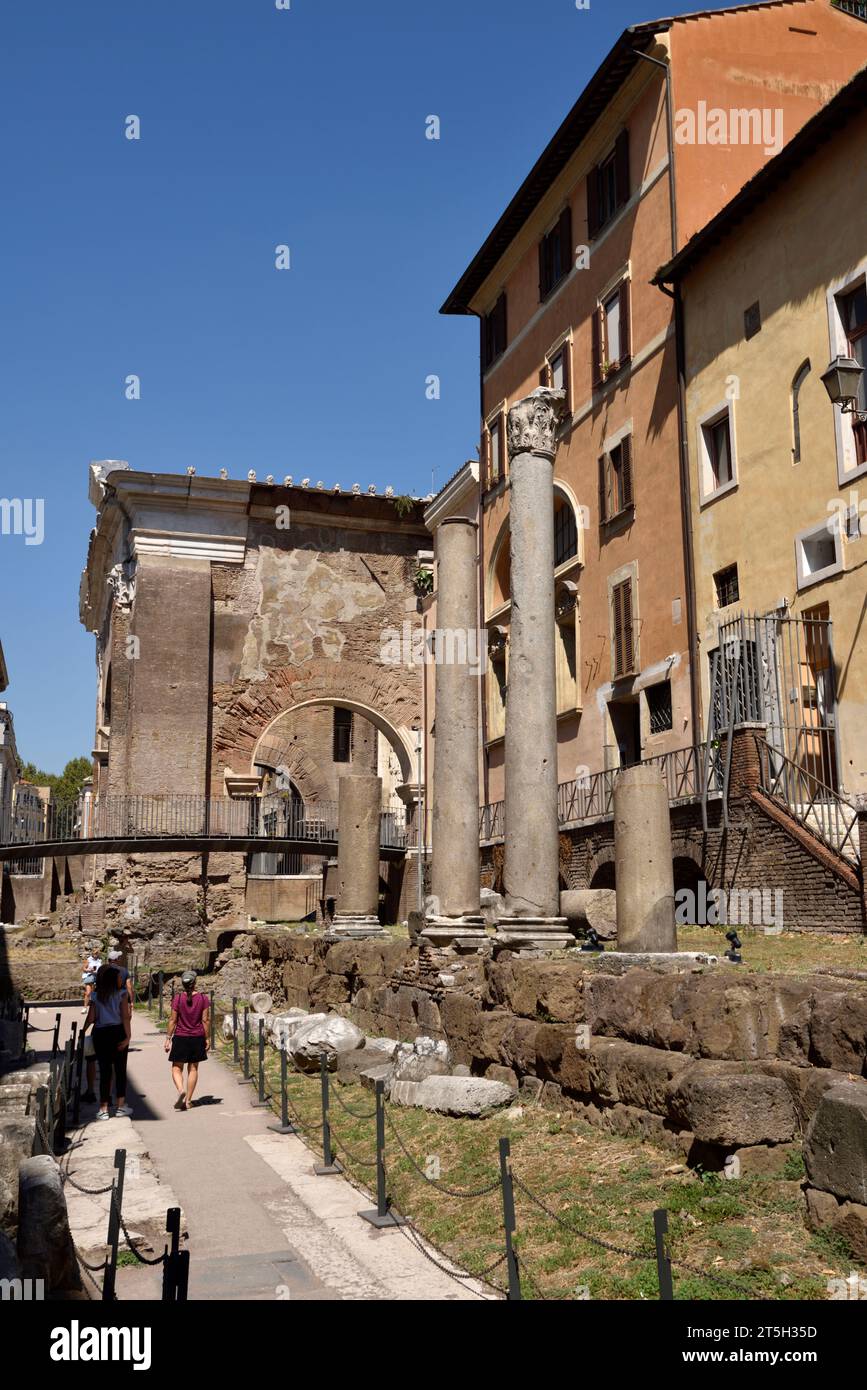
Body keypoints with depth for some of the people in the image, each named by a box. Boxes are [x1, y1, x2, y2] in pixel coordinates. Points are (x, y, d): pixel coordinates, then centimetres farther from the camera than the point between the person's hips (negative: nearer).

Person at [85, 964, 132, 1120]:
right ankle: (121, 1105, 14)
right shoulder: (121, 994, -4)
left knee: (104, 1071, 7)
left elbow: (91, 1018, -1)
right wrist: (127, 1037, -10)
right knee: (120, 1070, 10)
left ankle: (103, 1108, 6)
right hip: (117, 1032, -2)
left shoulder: (95, 996, 2)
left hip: (100, 1034, 2)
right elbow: (125, 1017, -10)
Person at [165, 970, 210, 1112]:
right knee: (193, 1069, 11)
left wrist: (168, 1038, 1)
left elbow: (173, 1020, -6)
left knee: (177, 1068, 8)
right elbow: (205, 1020, -3)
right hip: (197, 1038, 2)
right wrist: (207, 1039, 4)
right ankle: (188, 1100, 12)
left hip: (180, 1038, -2)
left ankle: (181, 1090, -19)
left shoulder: (177, 999, -8)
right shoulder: (203, 999, -4)